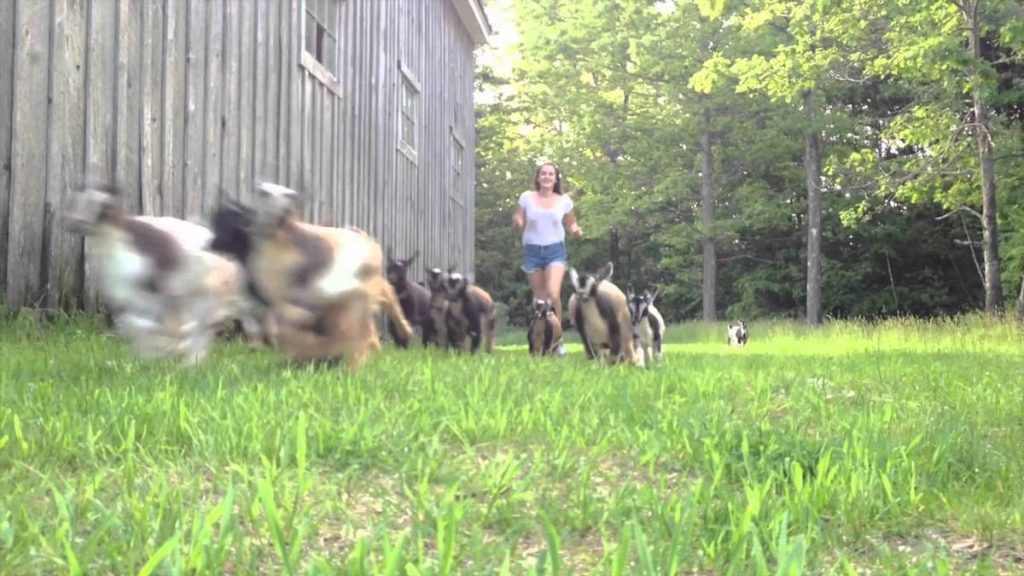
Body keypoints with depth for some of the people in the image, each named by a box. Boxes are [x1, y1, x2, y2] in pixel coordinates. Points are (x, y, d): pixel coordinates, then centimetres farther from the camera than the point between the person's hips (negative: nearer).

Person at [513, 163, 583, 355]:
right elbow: (519, 225, 6)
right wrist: (517, 222, -17)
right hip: (532, 251, 1)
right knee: (540, 299, 5)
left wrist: (576, 231, -7)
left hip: (555, 250, -1)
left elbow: (571, 224, 15)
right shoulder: (526, 197, 2)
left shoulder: (564, 201, 3)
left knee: (553, 294, -20)